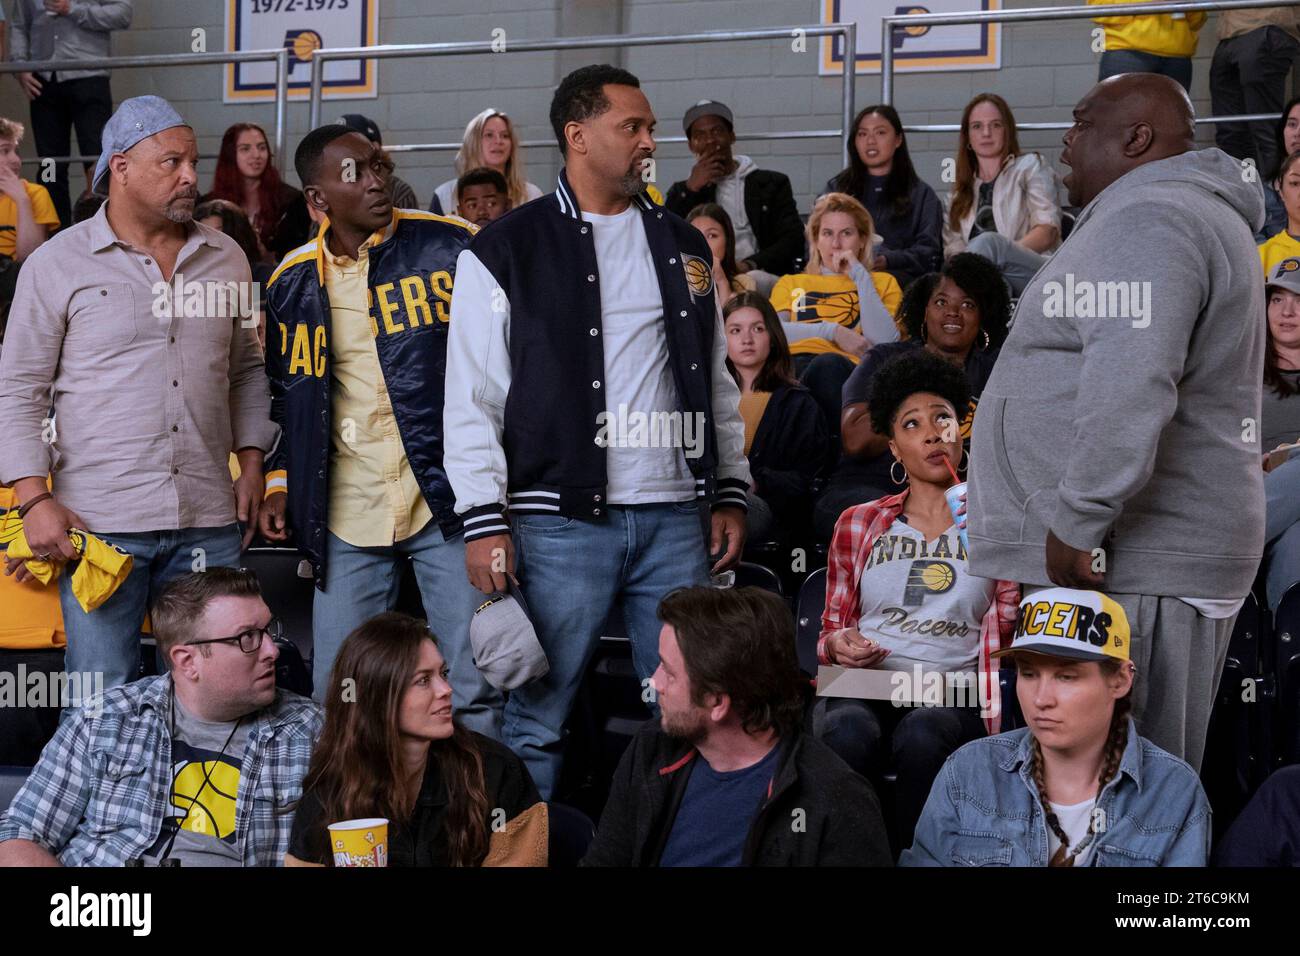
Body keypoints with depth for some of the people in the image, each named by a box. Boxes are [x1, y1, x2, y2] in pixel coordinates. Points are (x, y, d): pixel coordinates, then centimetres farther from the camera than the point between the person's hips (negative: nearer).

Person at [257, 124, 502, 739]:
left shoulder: (449, 245, -1)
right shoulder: (292, 283, 8)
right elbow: (281, 393, 21)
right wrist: (277, 485, 12)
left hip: (448, 501, -3)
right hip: (347, 516, 3)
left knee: (473, 687, -2)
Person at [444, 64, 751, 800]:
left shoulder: (684, 247, 15)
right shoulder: (506, 252, 0)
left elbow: (718, 382, 19)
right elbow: (473, 396, -3)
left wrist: (731, 492, 12)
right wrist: (484, 519, -9)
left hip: (675, 517, 4)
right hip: (562, 521, -4)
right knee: (537, 718, 0)